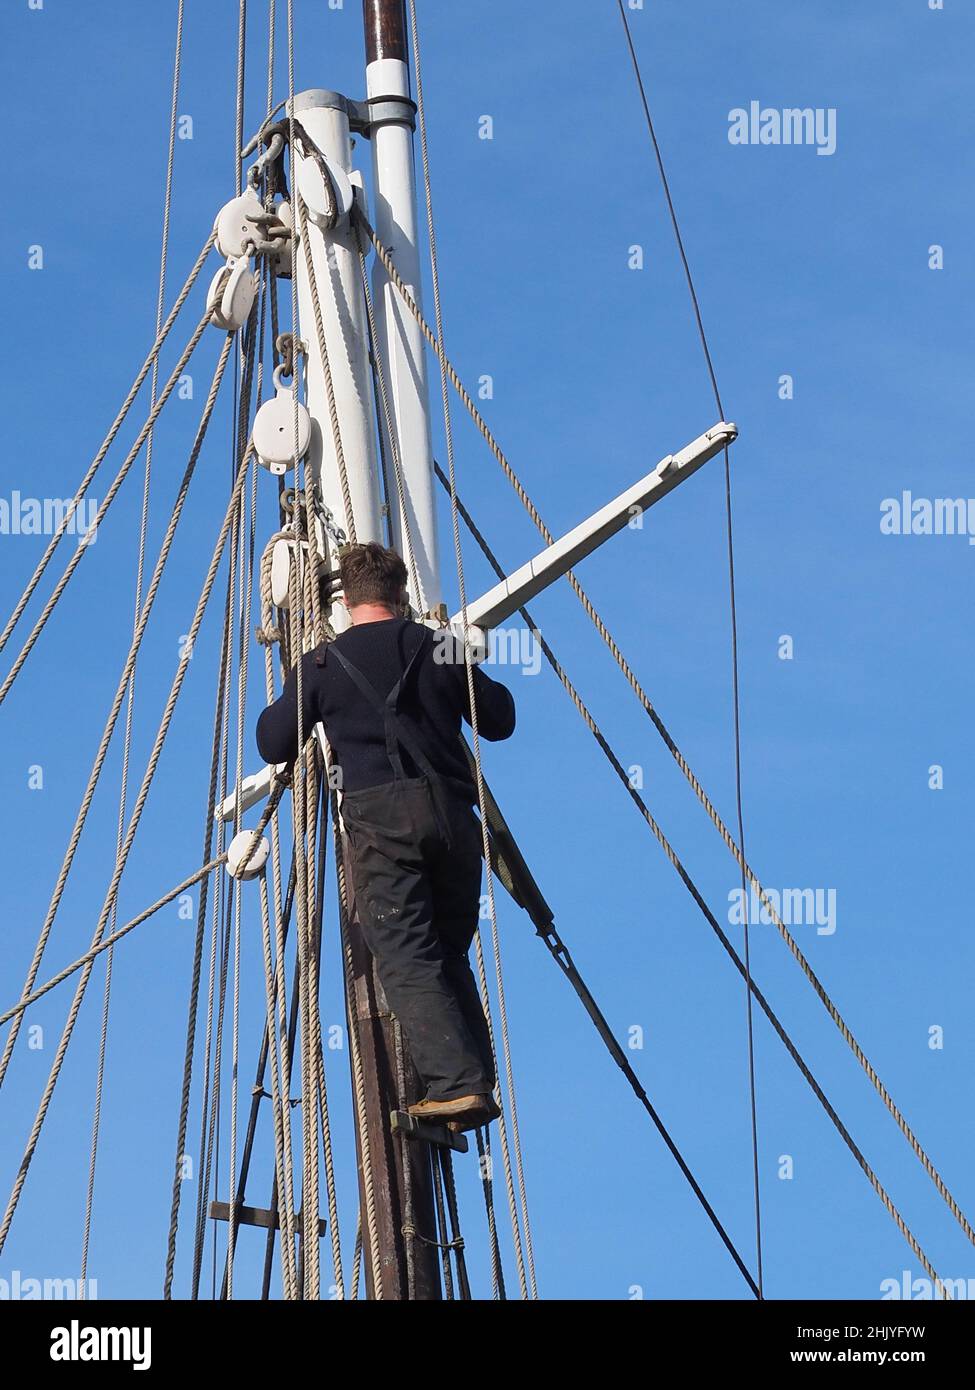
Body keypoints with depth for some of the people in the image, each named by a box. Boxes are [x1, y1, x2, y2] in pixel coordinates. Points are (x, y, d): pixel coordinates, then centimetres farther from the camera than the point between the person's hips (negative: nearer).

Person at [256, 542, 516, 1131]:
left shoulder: (321, 665, 6)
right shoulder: (440, 647, 12)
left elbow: (273, 744, 13)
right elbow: (500, 721, 20)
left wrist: (283, 704, 33)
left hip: (381, 816, -3)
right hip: (452, 811, 3)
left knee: (407, 959, -7)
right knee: (450, 954, 15)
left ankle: (455, 1083, -21)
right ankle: (479, 1079, 5)